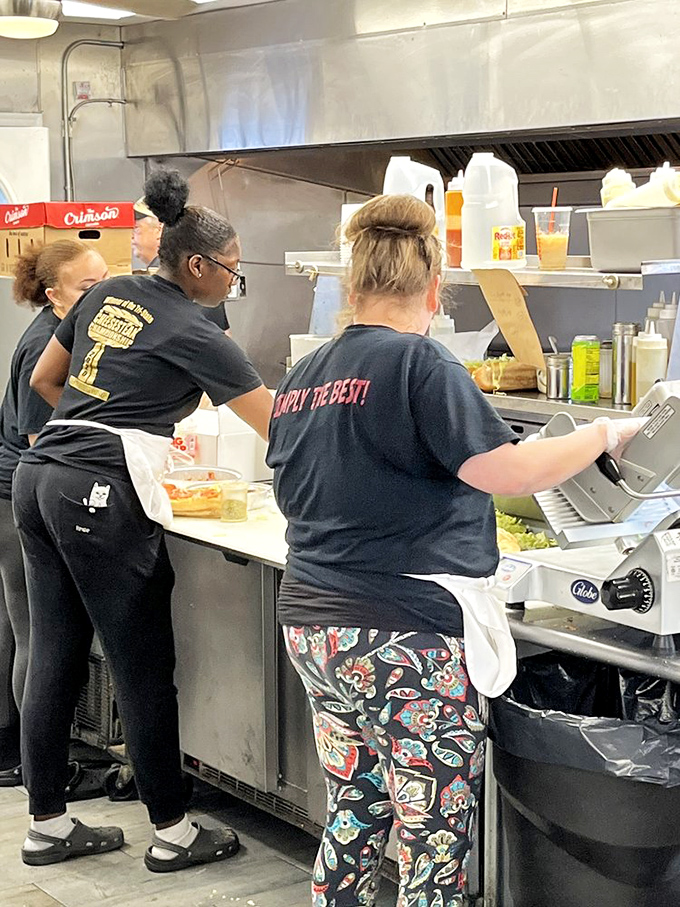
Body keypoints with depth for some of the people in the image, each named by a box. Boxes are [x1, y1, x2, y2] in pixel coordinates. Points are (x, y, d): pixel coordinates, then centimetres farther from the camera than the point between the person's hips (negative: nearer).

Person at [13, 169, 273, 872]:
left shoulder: (107, 295, 15)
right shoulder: (192, 333, -6)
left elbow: (44, 379, 25)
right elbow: (276, 425, -2)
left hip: (38, 477, 8)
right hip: (101, 497, -8)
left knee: (54, 660, 13)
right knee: (143, 670, 2)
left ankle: (47, 825, 21)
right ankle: (172, 833, 12)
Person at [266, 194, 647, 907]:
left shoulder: (299, 381, 11)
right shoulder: (419, 365, -12)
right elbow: (508, 472, -18)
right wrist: (607, 433, -5)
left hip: (312, 625, 8)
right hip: (405, 637, -8)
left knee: (353, 815, 19)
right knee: (437, 840, 2)